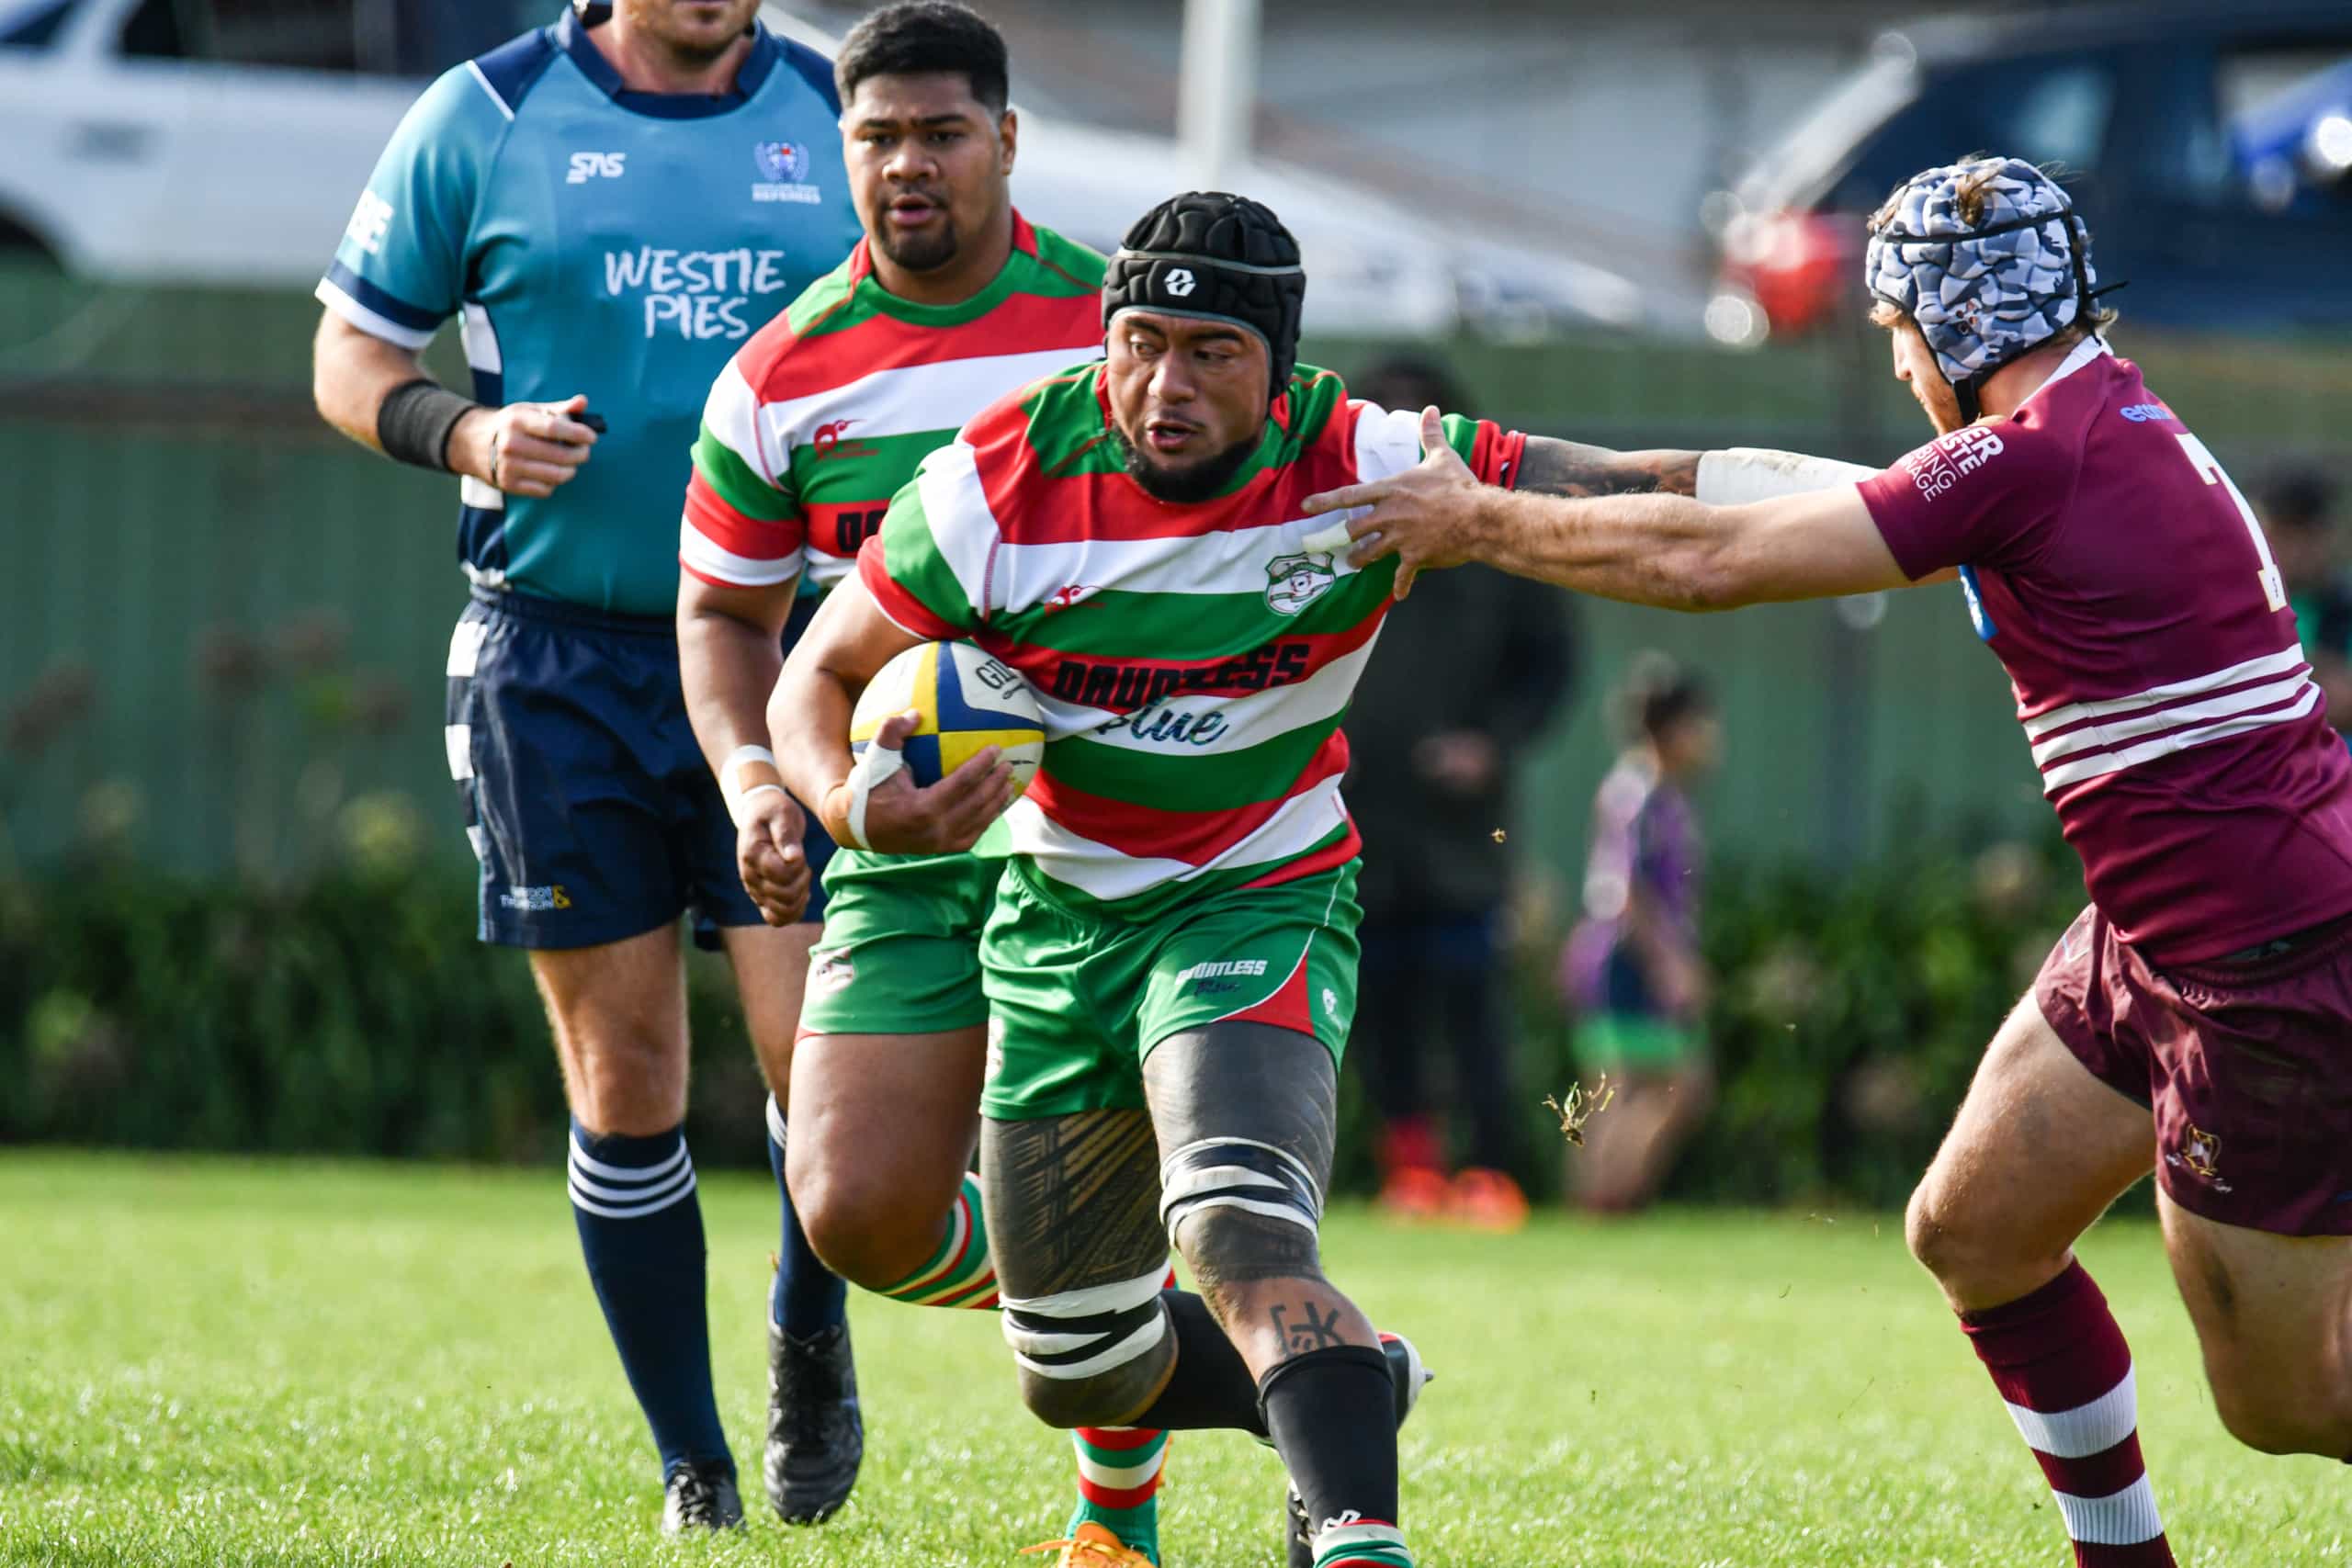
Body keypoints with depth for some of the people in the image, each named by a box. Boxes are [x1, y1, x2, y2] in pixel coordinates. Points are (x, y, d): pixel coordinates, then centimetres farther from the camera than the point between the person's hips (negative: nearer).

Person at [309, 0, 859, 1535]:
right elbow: (350, 358, 7)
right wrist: (465, 434, -13)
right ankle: (693, 1464, 14)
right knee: (625, 1079, 2)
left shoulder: (841, 124, 6)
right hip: (560, 654, -1)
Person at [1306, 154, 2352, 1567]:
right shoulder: (2107, 420, 9)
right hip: (2159, 936, 10)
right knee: (1973, 1233, 16)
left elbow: (1713, 563, -16)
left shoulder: (2036, 457, -20)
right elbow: (1800, 492, 18)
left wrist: (1484, 527, -5)